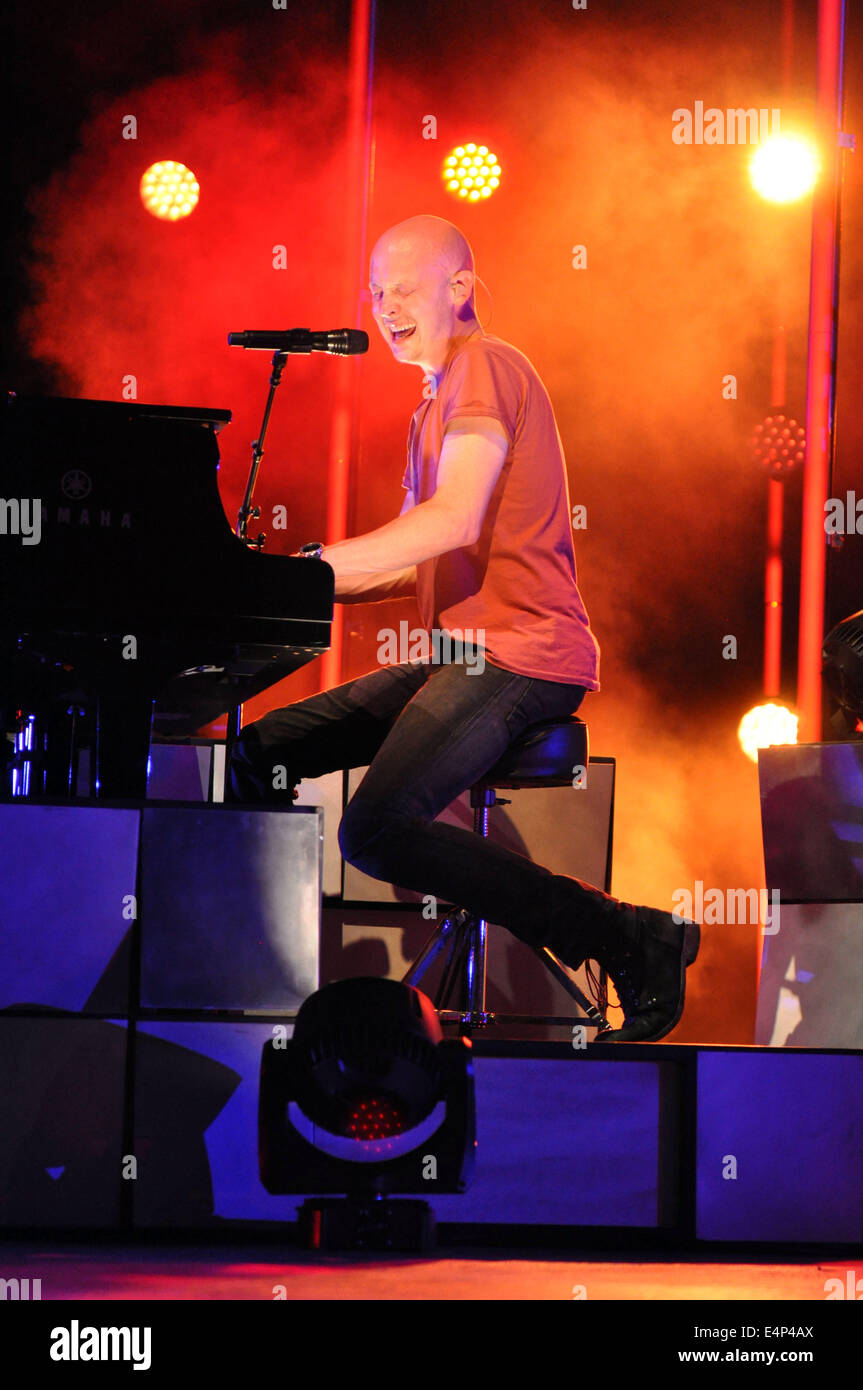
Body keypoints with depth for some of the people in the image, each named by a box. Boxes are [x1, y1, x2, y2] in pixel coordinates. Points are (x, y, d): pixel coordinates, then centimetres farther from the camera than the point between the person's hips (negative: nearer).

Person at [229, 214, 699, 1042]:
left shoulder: (484, 366, -7)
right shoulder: (442, 397, 26)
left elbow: (457, 518, -22)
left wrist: (312, 565, -24)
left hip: (517, 655, -10)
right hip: (460, 657, 10)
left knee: (376, 832, -27)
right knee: (259, 753, 6)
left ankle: (630, 942, -20)